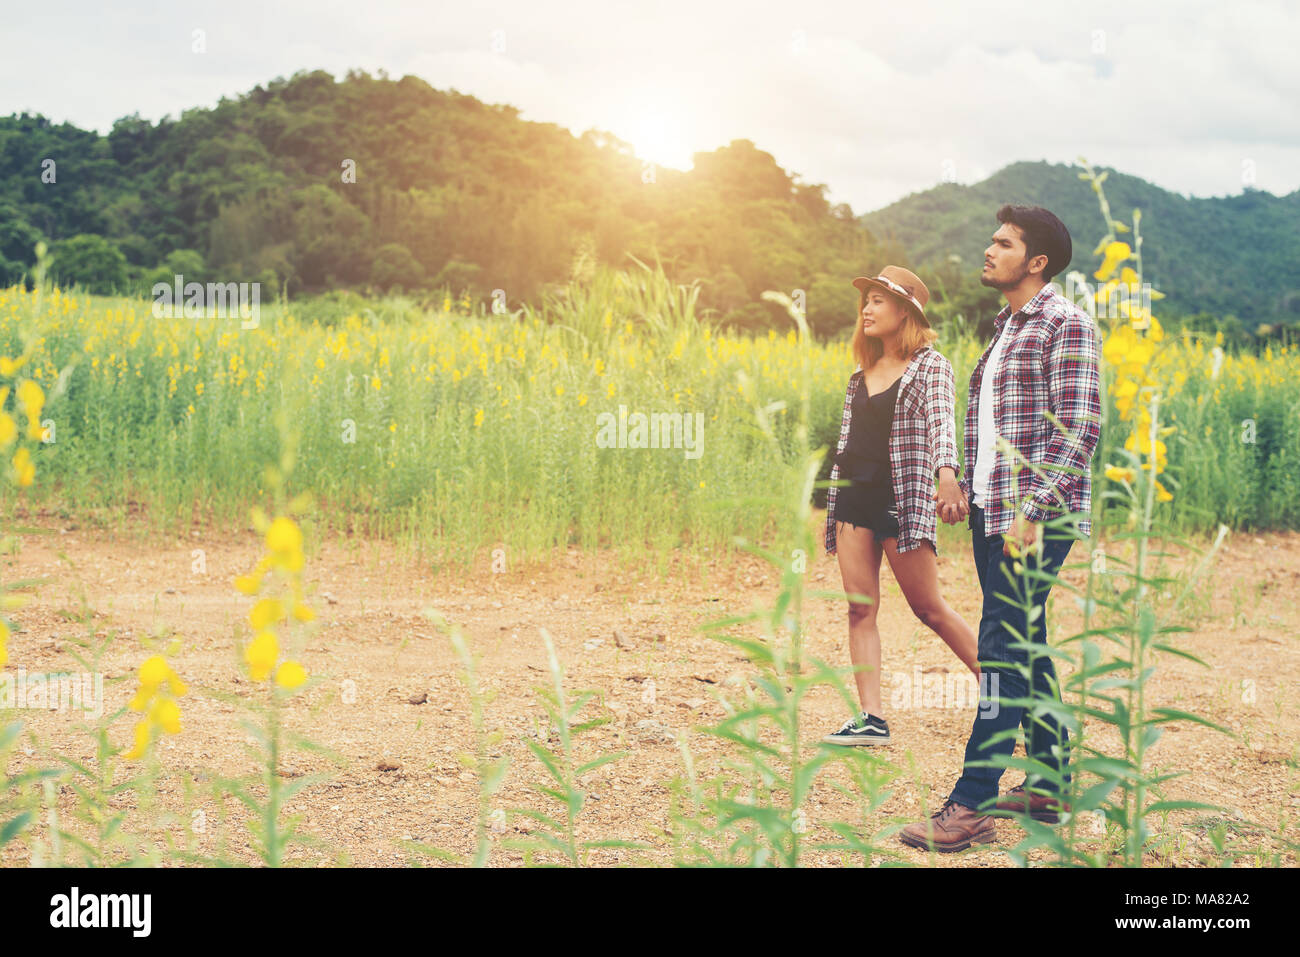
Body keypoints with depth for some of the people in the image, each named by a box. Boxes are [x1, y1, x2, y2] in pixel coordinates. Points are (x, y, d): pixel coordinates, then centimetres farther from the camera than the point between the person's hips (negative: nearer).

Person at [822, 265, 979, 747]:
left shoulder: (930, 365, -5)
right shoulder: (862, 374, 16)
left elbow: (941, 421, -22)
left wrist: (947, 474, -40)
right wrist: (832, 507, 18)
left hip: (902, 498, -7)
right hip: (853, 497, 7)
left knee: (928, 608, -2)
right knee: (860, 607, -1)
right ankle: (871, 719, -1)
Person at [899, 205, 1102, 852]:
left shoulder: (1066, 325, -9)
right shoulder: (1006, 327, 19)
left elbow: (1079, 426, -17)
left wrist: (1034, 509, -22)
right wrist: (964, 483, 17)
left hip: (1035, 518, -9)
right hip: (992, 510, 9)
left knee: (1003, 651, -11)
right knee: (1025, 650, 13)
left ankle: (970, 809, -12)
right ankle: (1048, 786, 22)